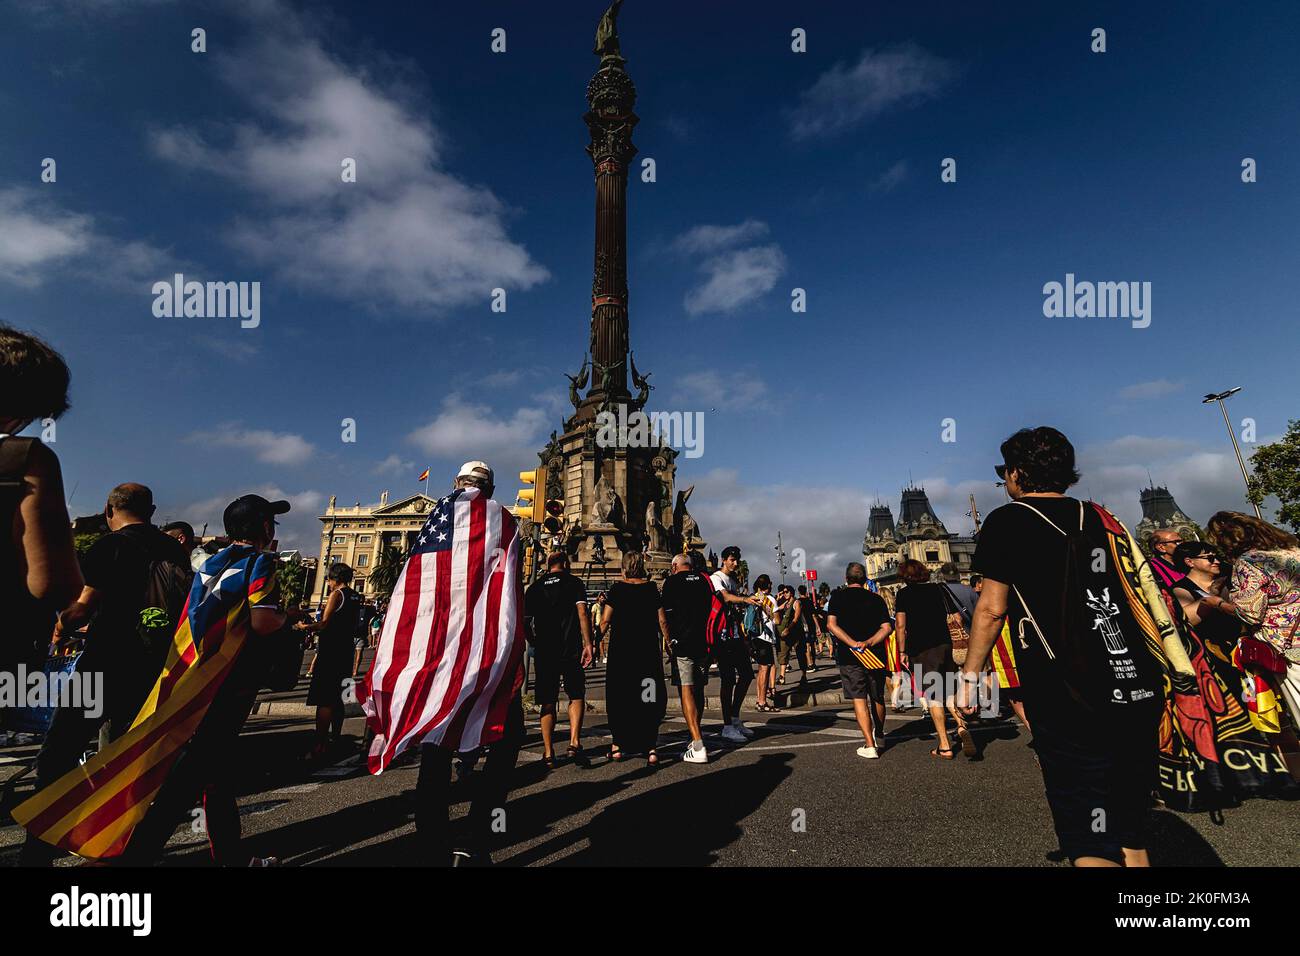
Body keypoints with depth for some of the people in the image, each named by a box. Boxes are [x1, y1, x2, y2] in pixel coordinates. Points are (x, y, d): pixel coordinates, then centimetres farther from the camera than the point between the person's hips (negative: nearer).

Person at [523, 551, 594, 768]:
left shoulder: (534, 587, 10)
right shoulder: (573, 582, 3)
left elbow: (525, 620, 7)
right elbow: (582, 613, -9)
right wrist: (588, 643, -10)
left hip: (544, 651, 2)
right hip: (571, 650, -2)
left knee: (548, 702, 9)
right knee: (576, 696, 10)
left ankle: (548, 753, 6)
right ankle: (574, 743, -6)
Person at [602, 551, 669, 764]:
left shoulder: (617, 588, -4)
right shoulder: (651, 588, 0)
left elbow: (606, 620, -8)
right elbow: (662, 621, 0)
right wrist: (668, 642, 11)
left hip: (621, 648, -1)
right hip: (648, 648, 1)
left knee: (620, 696, 11)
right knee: (648, 697, 8)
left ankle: (618, 745, 16)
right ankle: (650, 746, 5)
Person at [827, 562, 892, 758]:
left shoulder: (838, 596, -2)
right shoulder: (876, 598, 5)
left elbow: (831, 625, -14)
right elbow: (887, 627, -6)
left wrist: (853, 644, -17)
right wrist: (868, 643, -13)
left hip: (849, 655, -3)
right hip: (875, 655, 3)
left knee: (859, 699, 1)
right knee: (877, 698, 19)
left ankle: (870, 745, -5)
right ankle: (879, 736, 38)